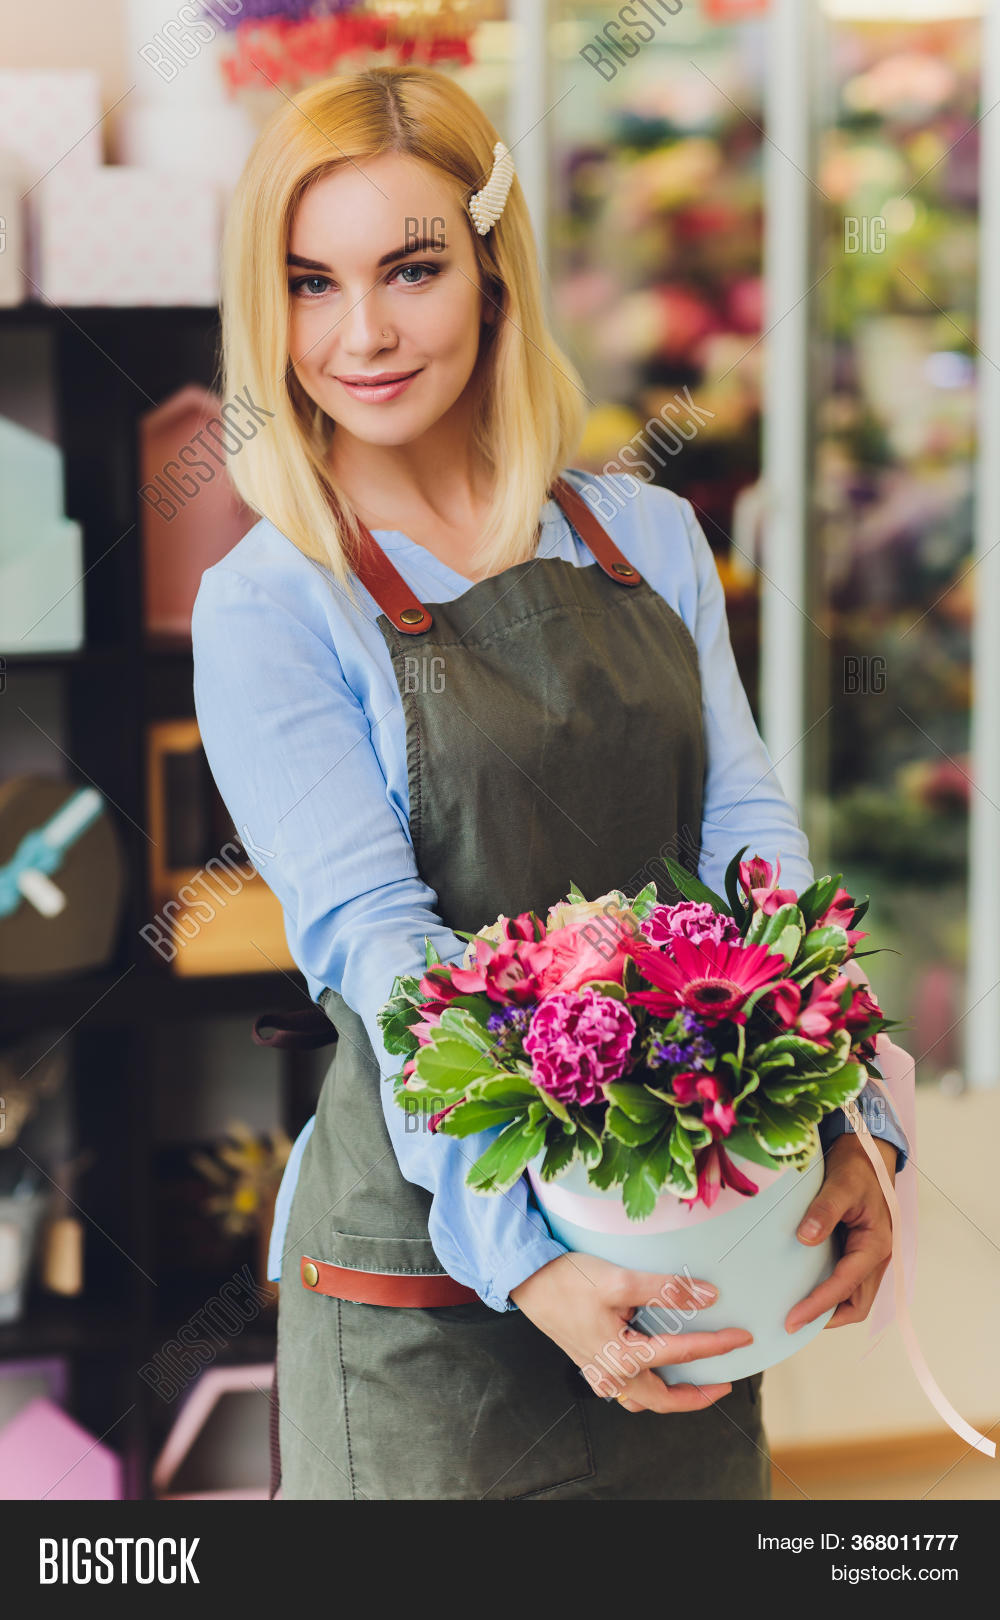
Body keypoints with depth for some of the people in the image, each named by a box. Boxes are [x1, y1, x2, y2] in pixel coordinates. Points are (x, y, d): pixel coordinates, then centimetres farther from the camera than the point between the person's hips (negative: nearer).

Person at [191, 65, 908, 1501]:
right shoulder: (266, 609, -7)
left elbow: (750, 833, 0)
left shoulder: (650, 537, 6)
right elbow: (378, 945, -17)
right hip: (431, 1273, -4)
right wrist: (528, 1258, -29)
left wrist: (848, 1124, -17)